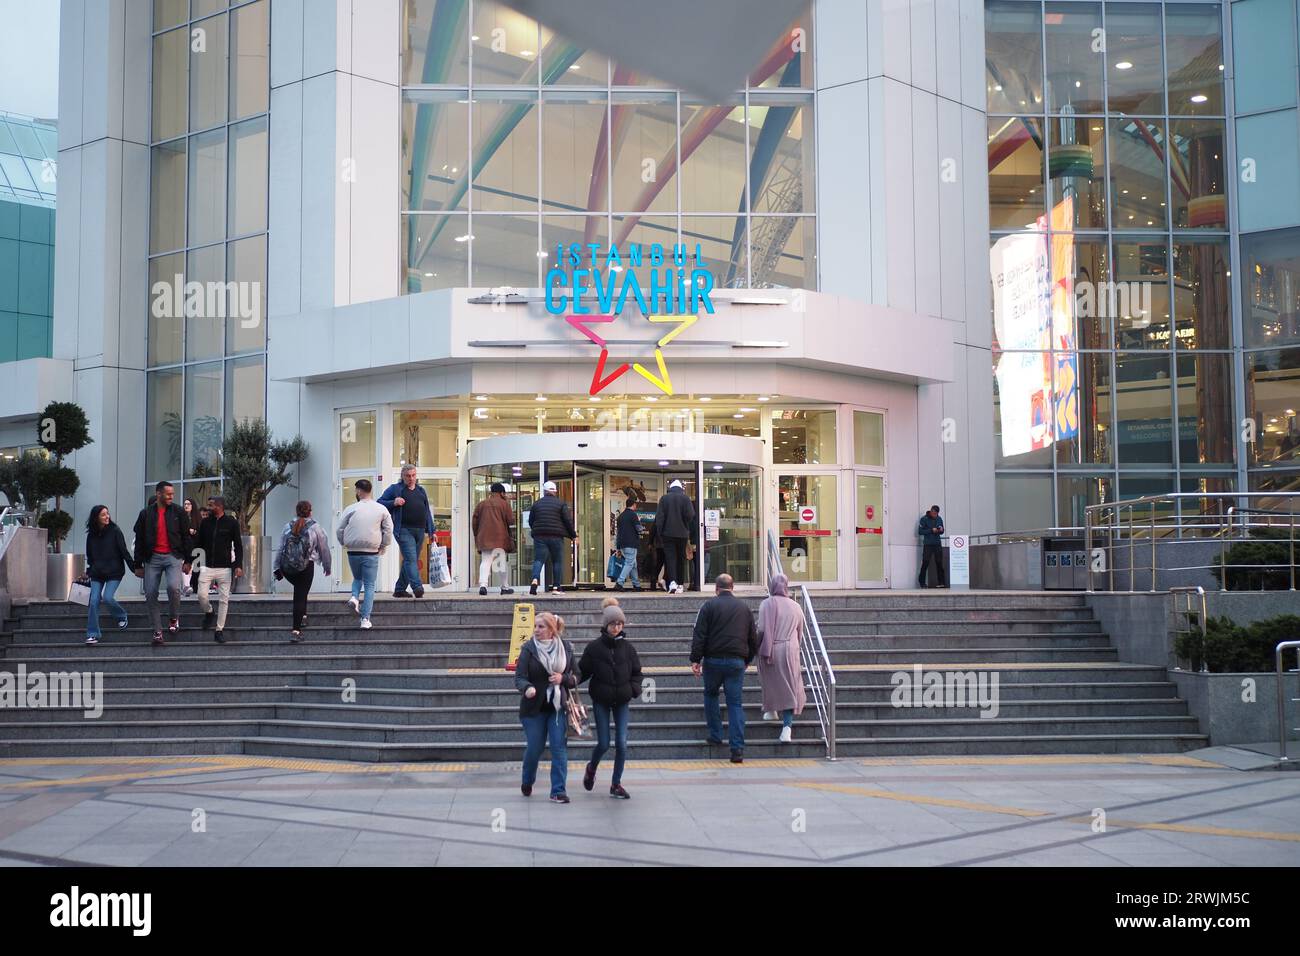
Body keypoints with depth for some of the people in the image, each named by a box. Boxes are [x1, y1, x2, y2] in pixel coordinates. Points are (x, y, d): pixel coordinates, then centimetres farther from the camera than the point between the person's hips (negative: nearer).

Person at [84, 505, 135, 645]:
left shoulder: (115, 531, -6)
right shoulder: (91, 535, 5)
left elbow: (124, 551, -5)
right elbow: (89, 555, 18)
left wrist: (134, 567, -8)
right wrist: (89, 570, 17)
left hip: (114, 572, -4)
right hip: (97, 573, 4)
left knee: (107, 598, -18)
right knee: (94, 601, -6)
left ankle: (121, 617, 12)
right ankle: (92, 634, 0)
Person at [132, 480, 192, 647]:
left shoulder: (178, 512, 4)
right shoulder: (146, 513, 6)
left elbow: (186, 537, 6)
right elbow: (139, 540, 9)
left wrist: (187, 561, 2)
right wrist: (138, 565, 6)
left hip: (173, 557, -2)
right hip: (152, 558, 2)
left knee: (173, 587, -23)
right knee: (150, 595, -2)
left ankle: (174, 618, 4)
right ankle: (157, 632, 7)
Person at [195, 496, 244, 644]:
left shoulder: (231, 522, -2)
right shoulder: (205, 522, 6)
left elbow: (238, 546, 0)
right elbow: (199, 543, 12)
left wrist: (238, 565, -10)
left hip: (225, 567, -2)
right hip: (207, 566, 2)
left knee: (224, 599, 0)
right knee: (202, 595, -8)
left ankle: (219, 630, 9)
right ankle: (209, 612, 25)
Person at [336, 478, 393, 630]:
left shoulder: (351, 509, -2)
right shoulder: (381, 509, 0)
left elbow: (339, 530, 2)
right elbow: (388, 530, 1)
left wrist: (344, 544, 19)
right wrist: (383, 546, 13)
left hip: (353, 552, 1)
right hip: (371, 553, -1)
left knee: (357, 578, 26)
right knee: (369, 585, 5)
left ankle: (354, 597, -3)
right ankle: (365, 619, 0)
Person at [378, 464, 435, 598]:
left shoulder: (421, 491, 21)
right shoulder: (394, 489, 6)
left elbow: (427, 511, 22)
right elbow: (379, 503, 4)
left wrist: (431, 530, 17)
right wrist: (393, 503, -14)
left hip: (419, 531, 6)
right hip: (404, 530, -6)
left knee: (410, 560, 8)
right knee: (411, 558, -17)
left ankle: (399, 589, 17)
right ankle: (417, 587, -27)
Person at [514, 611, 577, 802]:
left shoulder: (566, 648, 0)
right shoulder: (528, 648, -6)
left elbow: (575, 677, 7)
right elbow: (519, 677, -13)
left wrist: (563, 679, -14)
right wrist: (527, 688, -35)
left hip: (558, 707, 1)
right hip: (534, 707, -1)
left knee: (560, 747, -7)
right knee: (534, 748, 7)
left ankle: (558, 791, -2)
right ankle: (527, 783, 35)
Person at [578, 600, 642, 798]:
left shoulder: (627, 647, 1)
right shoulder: (594, 647, -6)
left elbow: (636, 672, 9)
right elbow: (583, 671, -1)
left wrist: (634, 689, -7)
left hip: (622, 701, 2)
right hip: (601, 700, -2)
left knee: (622, 743, -3)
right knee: (603, 744, -1)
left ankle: (616, 784, 11)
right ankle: (591, 768, 32)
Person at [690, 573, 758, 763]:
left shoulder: (709, 605, -1)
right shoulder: (744, 608, 11)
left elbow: (699, 635, -7)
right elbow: (753, 638, 17)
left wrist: (695, 659, -5)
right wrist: (748, 660, 28)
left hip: (713, 660, -2)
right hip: (737, 661, 2)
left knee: (710, 694, 21)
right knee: (735, 703, 2)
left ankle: (715, 734, 19)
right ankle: (737, 748, -5)